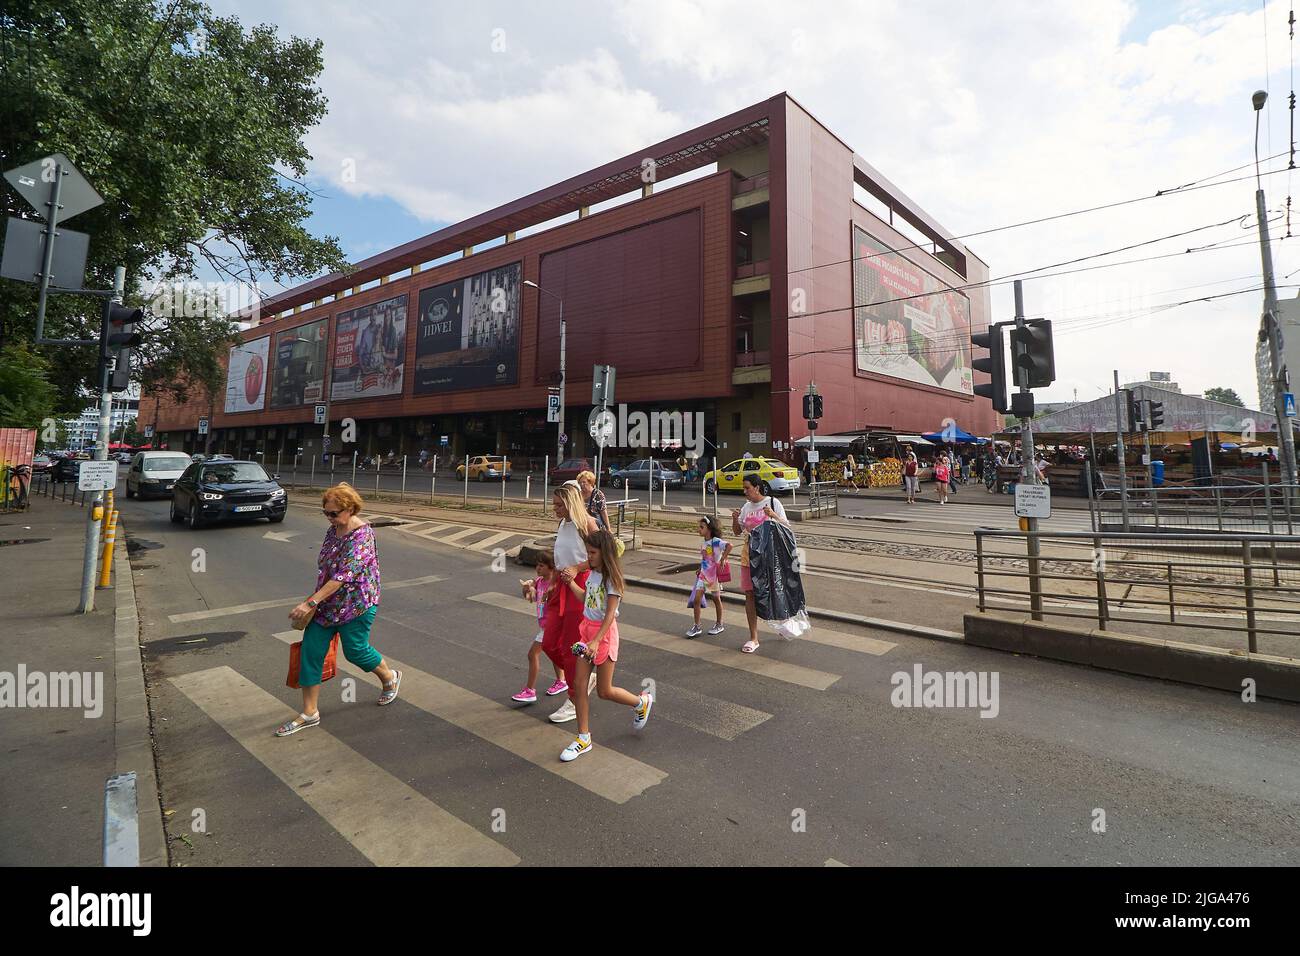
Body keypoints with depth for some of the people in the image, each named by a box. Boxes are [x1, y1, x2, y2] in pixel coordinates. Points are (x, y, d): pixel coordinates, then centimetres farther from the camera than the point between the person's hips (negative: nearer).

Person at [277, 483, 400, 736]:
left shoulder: (361, 535, -23)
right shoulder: (333, 529, 4)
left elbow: (343, 576, -28)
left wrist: (310, 603, -29)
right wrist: (315, 602, 19)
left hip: (355, 604, -8)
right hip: (327, 603, 8)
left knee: (355, 651, 6)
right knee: (310, 651, 3)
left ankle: (390, 678, 35)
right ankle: (309, 714, 15)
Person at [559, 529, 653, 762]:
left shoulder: (611, 578, -18)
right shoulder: (592, 574, 5)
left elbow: (610, 614, -21)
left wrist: (596, 641, -28)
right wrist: (570, 583, 12)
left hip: (604, 633, -7)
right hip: (587, 629, 7)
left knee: (605, 691, 5)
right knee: (579, 684, 4)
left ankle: (642, 702, 31)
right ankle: (583, 738, 16)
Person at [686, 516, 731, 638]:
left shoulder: (716, 541, -16)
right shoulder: (704, 543, 7)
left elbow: (729, 546, -33)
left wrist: (723, 559, -31)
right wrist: (700, 570, 11)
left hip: (714, 574, -6)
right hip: (703, 575, 6)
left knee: (716, 599, 11)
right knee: (696, 599, -2)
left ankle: (719, 625, 27)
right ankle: (696, 627, 5)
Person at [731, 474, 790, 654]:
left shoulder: (773, 503, -6)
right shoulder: (746, 507, 7)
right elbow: (737, 532, 12)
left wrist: (774, 515, -25)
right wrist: (735, 519, -8)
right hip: (749, 556, 4)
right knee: (750, 594, 1)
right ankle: (753, 638, 9)